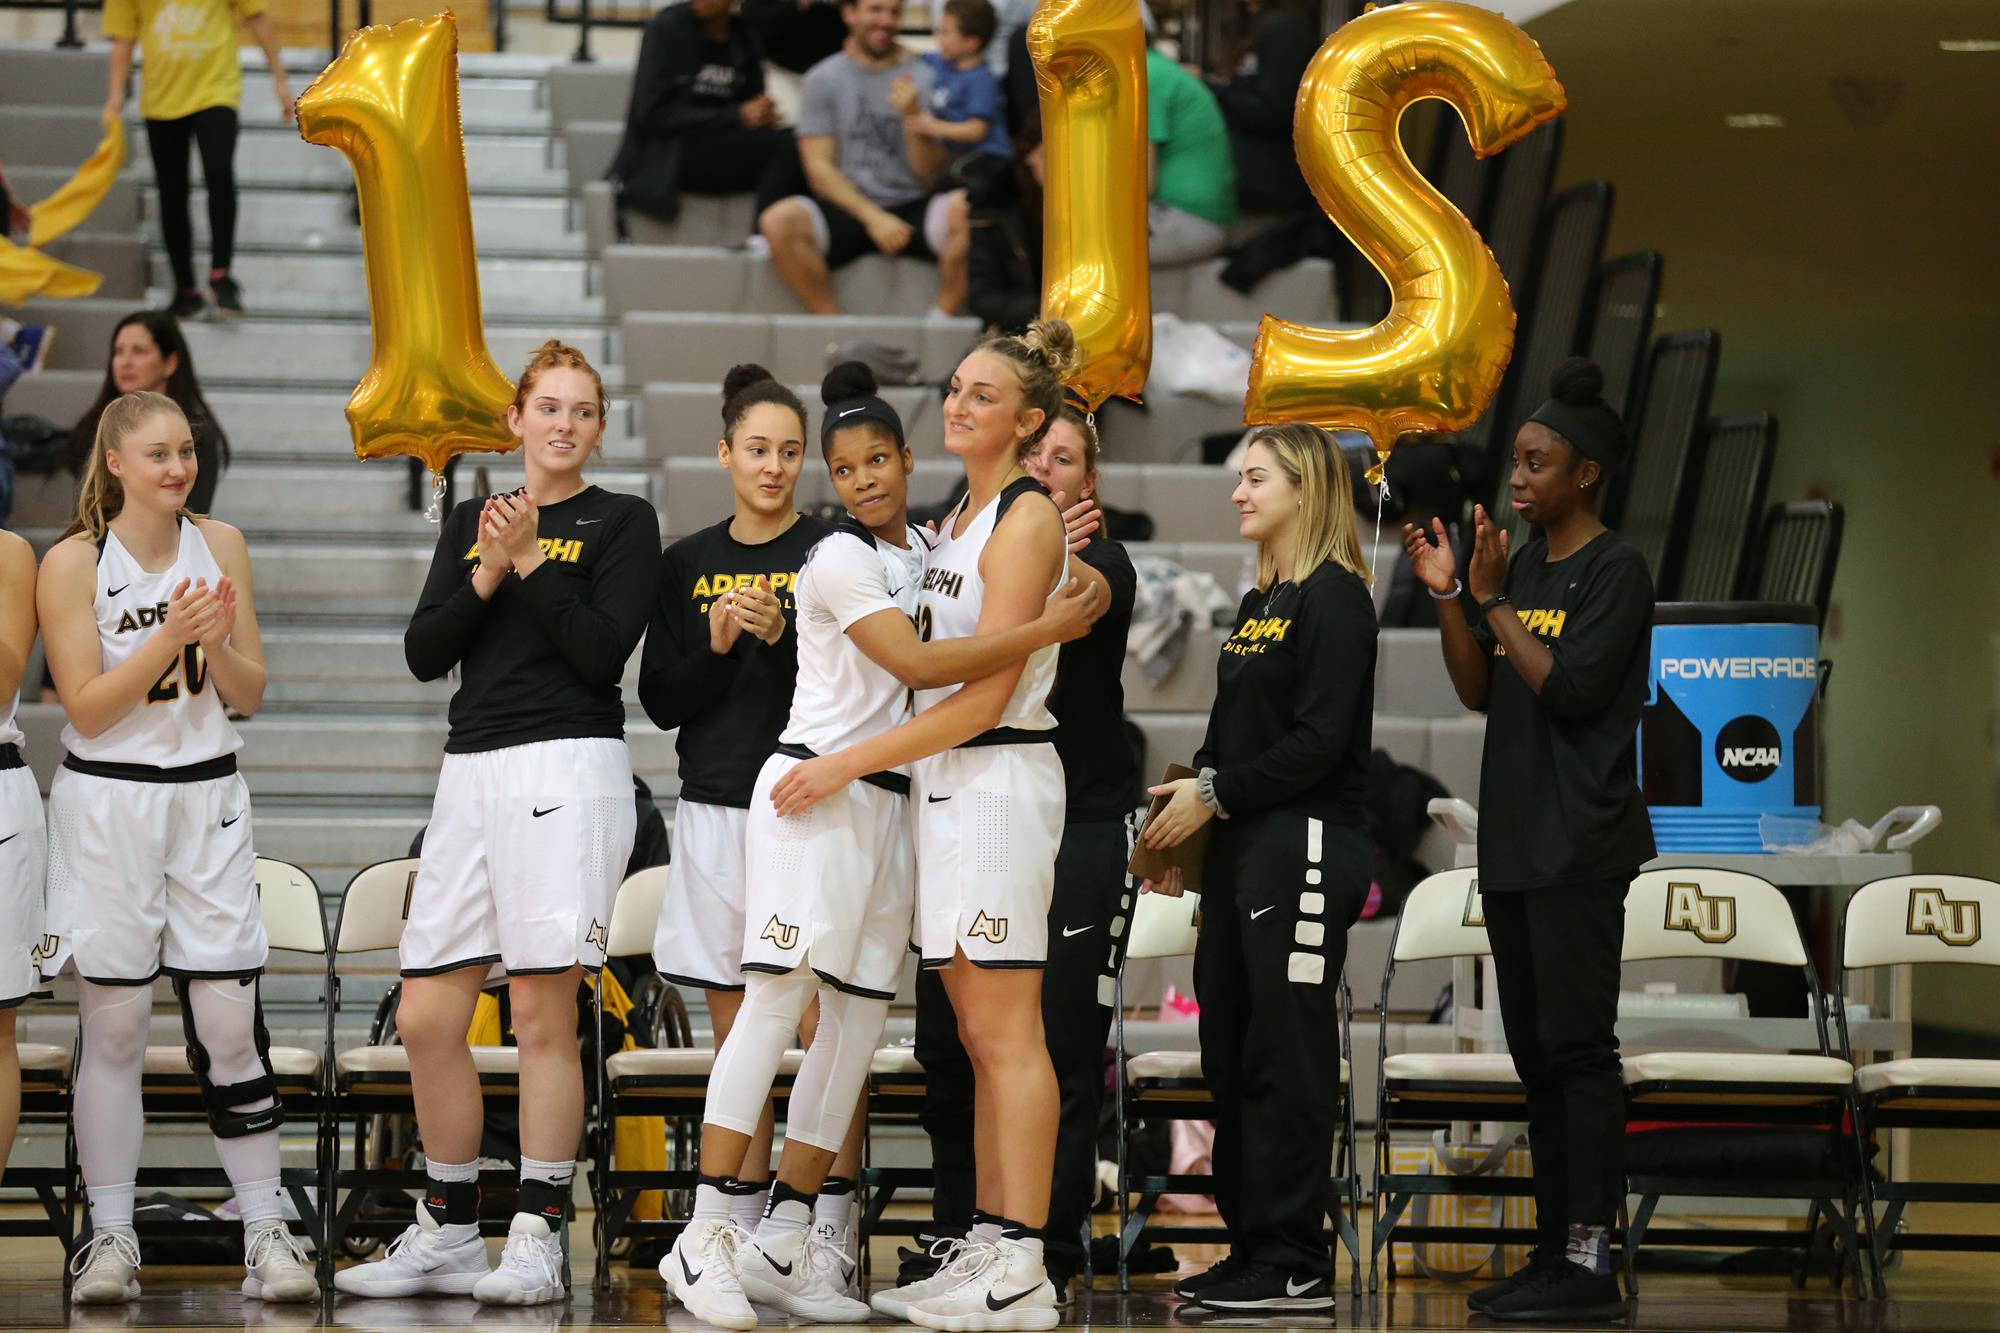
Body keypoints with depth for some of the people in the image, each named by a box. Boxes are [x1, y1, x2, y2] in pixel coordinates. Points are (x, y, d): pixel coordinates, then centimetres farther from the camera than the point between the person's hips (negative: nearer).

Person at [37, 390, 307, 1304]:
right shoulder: (73, 563, -5)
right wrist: (167, 641, -19)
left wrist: (218, 643, -13)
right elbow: (86, 708, -8)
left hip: (207, 796, 2)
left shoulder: (220, 546, 5)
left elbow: (248, 697, 7)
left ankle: (265, 1231, 0)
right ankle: (110, 1238, 6)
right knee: (114, 1024, 0)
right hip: (107, 801, -2)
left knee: (230, 1022, -3)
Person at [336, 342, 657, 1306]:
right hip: (471, 771, 5)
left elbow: (605, 650, -8)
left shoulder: (621, 521, 4)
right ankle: (447, 1235, 14)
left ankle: (537, 1241, -1)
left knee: (543, 1017, -6)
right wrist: (487, 575, -5)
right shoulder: (469, 522, 18)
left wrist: (530, 563, -12)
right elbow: (423, 652, 8)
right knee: (426, 1018, 2)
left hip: (568, 765, -5)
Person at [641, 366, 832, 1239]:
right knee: (734, 1024, 7)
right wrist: (713, 646, -8)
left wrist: (782, 637, -17)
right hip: (715, 807, 4)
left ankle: (829, 1222, -6)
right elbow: (660, 701, 10)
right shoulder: (688, 564, 12)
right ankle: (741, 1220, 12)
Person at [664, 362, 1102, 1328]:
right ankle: (705, 1239, -19)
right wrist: (1049, 629, -17)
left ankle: (782, 1245, 7)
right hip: (814, 790, -8)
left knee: (859, 1021, 3)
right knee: (778, 996, -15)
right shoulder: (839, 559, -7)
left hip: (890, 803, 8)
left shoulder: (932, 553, 16)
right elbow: (919, 664, -17)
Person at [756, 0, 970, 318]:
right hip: (846, 208, 0)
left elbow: (929, 177, 3)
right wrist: (873, 217, -14)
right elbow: (819, 169, -1)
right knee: (778, 221, -32)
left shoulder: (923, 79, 9)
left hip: (912, 208, 0)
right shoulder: (823, 80, 7)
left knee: (968, 211, -33)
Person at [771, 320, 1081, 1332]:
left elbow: (984, 696, -16)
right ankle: (988, 1250, 10)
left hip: (998, 779, -9)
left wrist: (848, 763, -16)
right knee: (979, 1037, 8)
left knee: (1005, 1031, -10)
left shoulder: (1028, 518, -10)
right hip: (941, 781, 9)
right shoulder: (956, 518, 18)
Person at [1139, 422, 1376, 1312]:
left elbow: (1319, 739, -16)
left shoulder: (1334, 598, -8)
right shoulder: (1256, 605, 18)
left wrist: (1217, 793, -11)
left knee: (1287, 1057, -8)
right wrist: (1188, 812, 7)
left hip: (1307, 846, -9)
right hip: (1239, 847, 9)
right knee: (1230, 1054, 8)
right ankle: (1251, 1247, 13)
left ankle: (1294, 1264, -6)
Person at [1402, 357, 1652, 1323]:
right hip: (1514, 839, 9)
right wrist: (1448, 594, 2)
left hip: (1580, 846, -9)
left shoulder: (1615, 571, -9)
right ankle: (1555, 1253, 16)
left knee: (1576, 1045, -10)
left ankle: (1592, 1261, -11)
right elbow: (1479, 692, 13)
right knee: (1535, 1053, 11)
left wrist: (1492, 598, -14)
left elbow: (1569, 689, -18)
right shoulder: (1522, 565, 14)